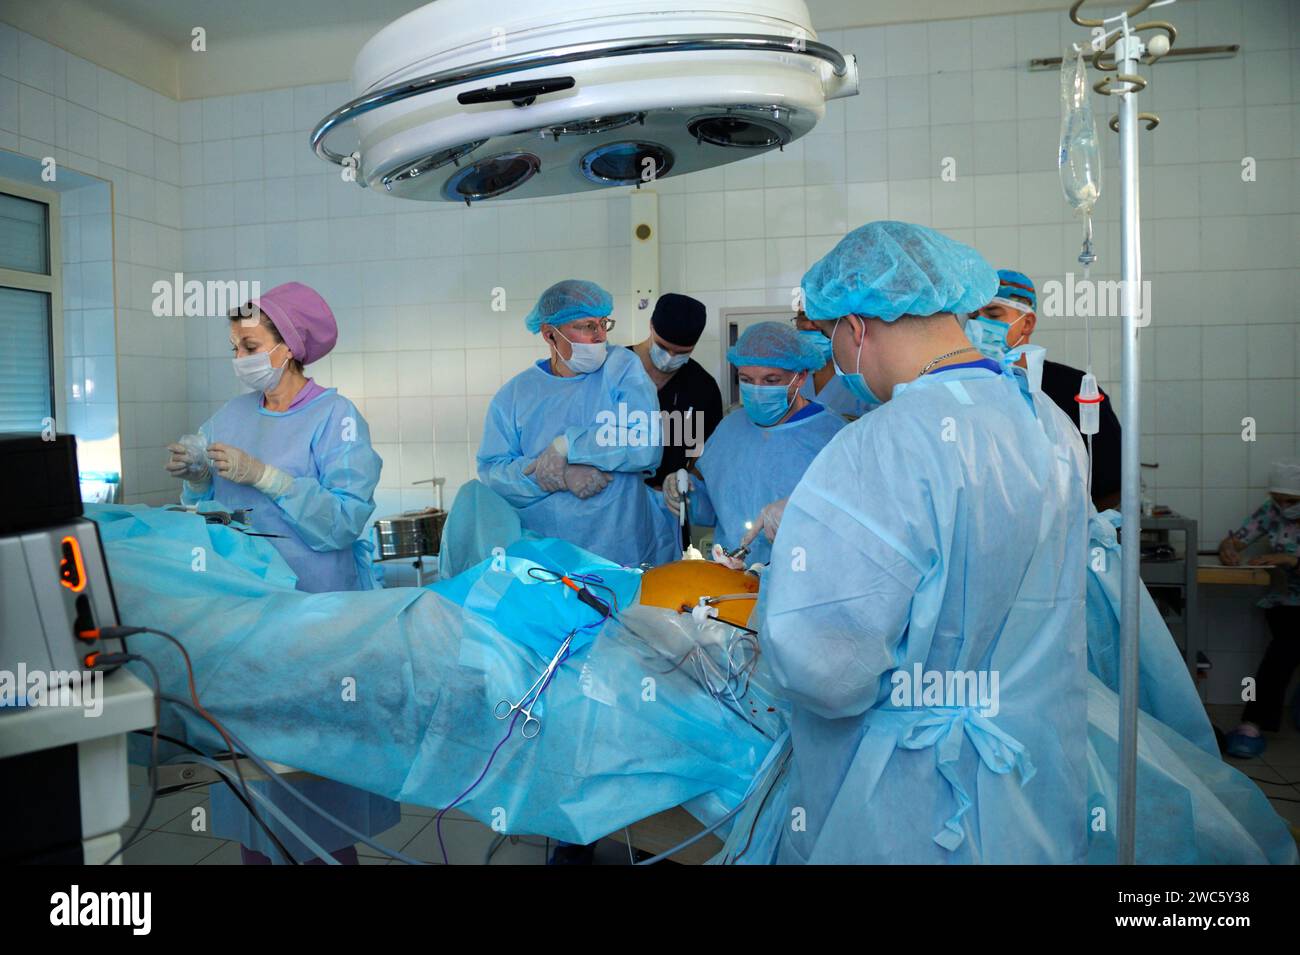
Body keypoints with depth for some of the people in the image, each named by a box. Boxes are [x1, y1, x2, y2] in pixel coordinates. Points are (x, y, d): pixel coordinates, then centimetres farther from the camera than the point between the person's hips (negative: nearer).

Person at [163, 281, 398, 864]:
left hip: (315, 604, -5)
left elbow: (347, 519, -16)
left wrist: (265, 476, -20)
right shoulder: (230, 416, 10)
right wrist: (197, 482, -5)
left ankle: (335, 847, 18)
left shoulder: (335, 417, -6)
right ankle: (253, 849, 24)